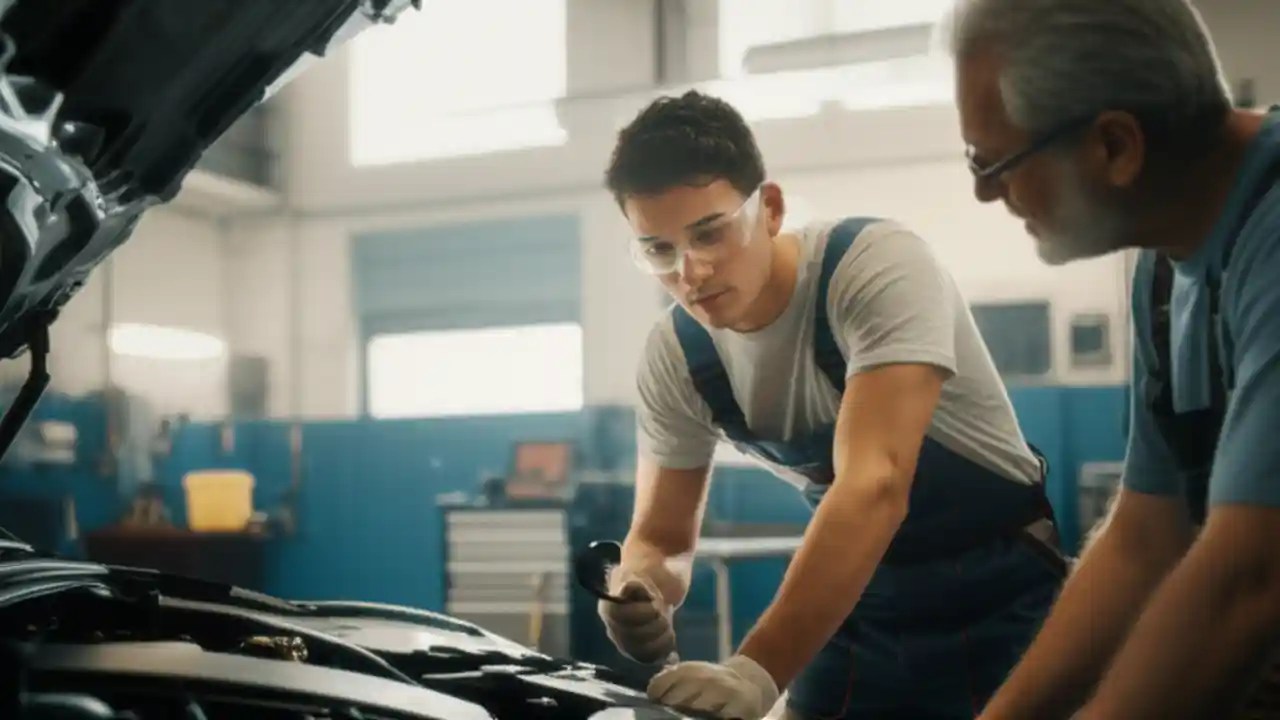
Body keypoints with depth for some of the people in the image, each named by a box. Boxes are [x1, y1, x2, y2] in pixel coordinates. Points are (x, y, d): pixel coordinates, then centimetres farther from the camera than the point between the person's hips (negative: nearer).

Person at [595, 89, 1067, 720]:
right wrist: (639, 587, -26)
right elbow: (661, 534, 0)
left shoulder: (877, 265, -26)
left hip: (997, 592, -4)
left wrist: (758, 669, -45)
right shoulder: (673, 357, -9)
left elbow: (874, 484, -37)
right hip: (863, 596, 5)